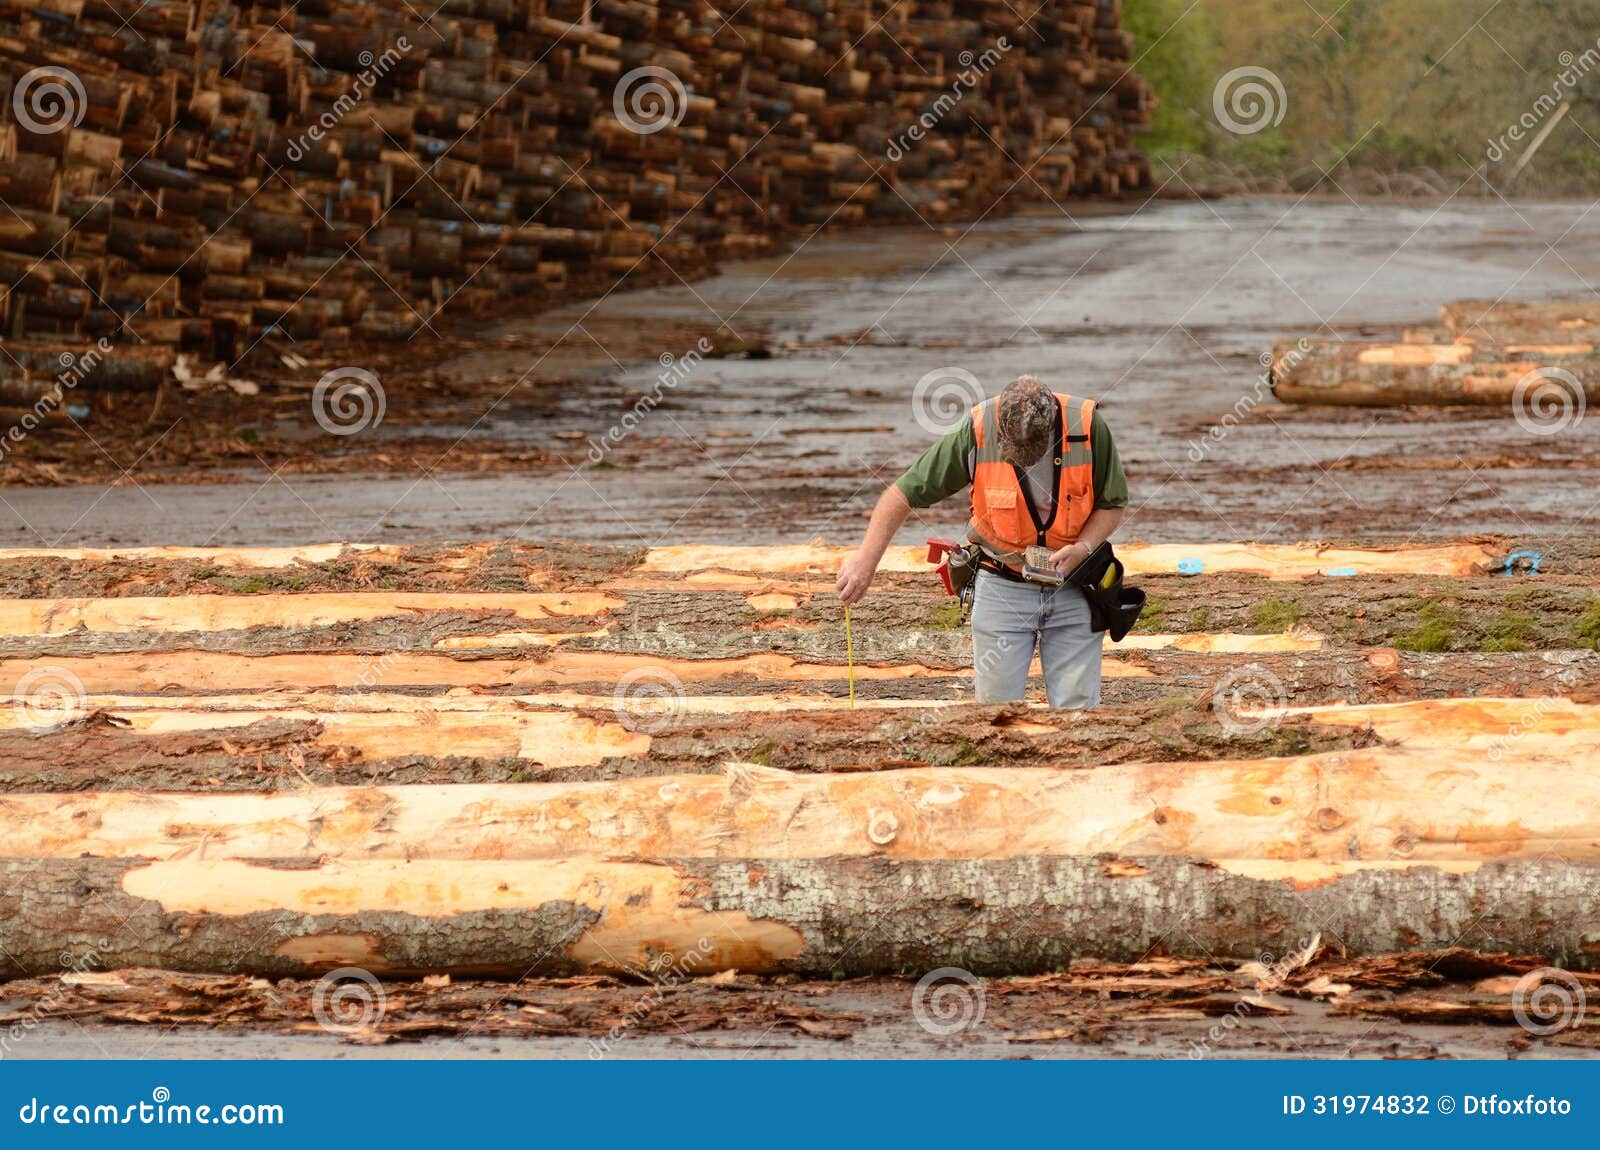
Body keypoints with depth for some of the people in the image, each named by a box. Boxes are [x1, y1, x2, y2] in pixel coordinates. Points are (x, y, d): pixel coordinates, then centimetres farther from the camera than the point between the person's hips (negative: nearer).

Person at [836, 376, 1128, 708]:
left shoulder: (1089, 427, -17)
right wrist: (867, 557, -16)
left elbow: (1112, 504, -1)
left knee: (1077, 706, -3)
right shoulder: (978, 432, -19)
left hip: (1072, 588, 0)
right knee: (997, 709, -1)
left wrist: (1083, 549, -20)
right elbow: (905, 492, -10)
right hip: (1002, 588, 0)